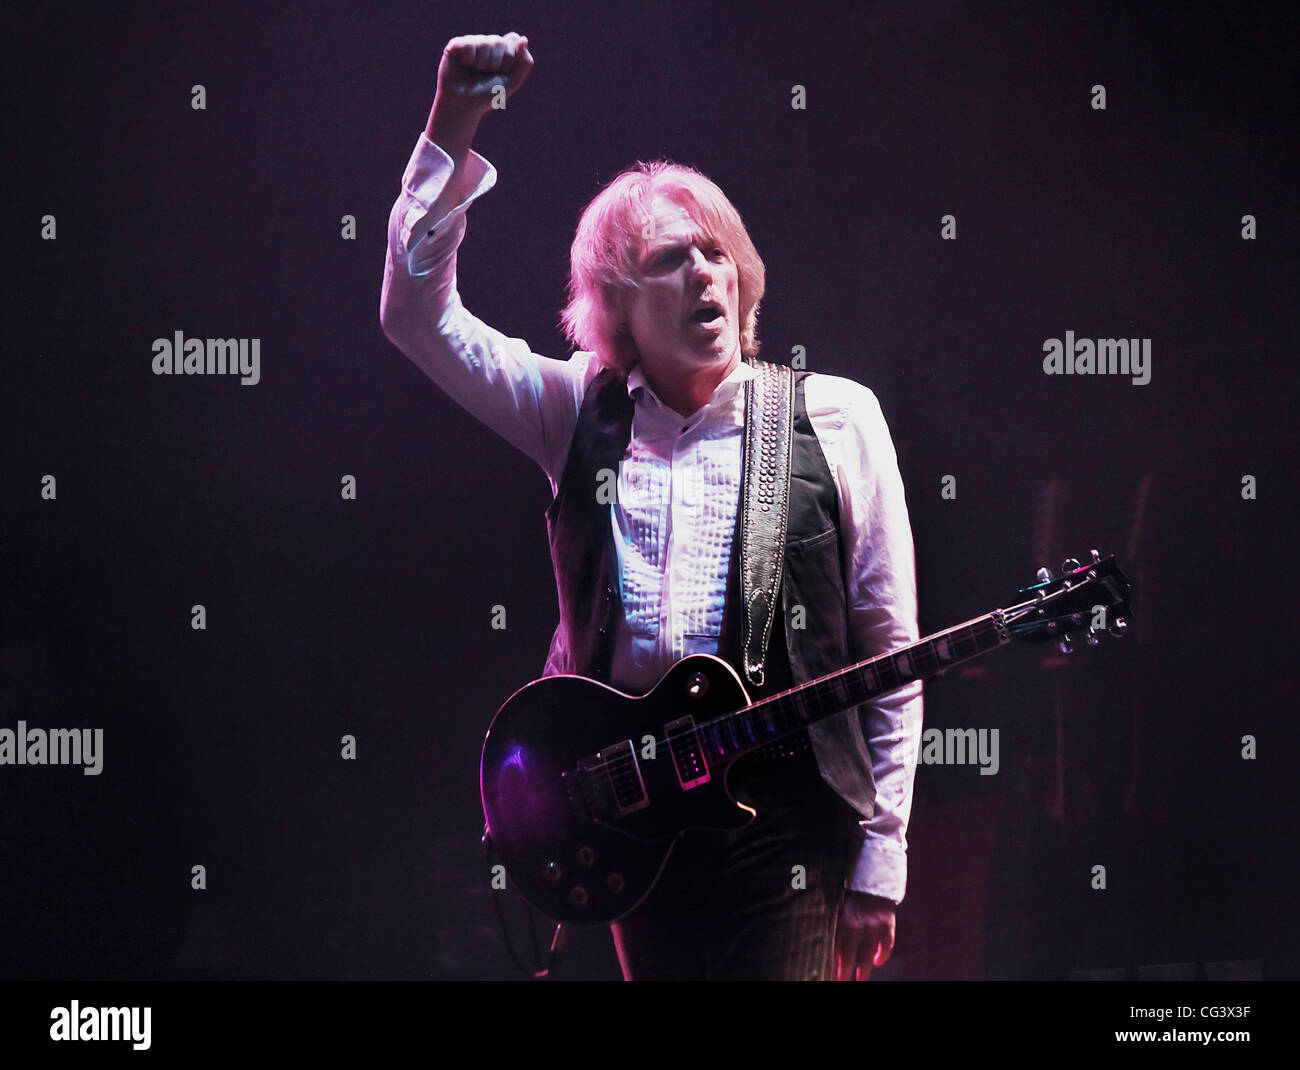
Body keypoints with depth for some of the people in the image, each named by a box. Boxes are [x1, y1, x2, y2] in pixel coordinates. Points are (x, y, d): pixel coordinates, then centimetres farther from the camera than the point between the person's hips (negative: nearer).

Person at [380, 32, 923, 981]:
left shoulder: (833, 419, 3)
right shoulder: (579, 414, 10)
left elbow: (889, 650, 2)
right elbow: (417, 313, 3)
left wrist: (880, 856, -3)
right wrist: (454, 128, -6)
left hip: (782, 803, -2)